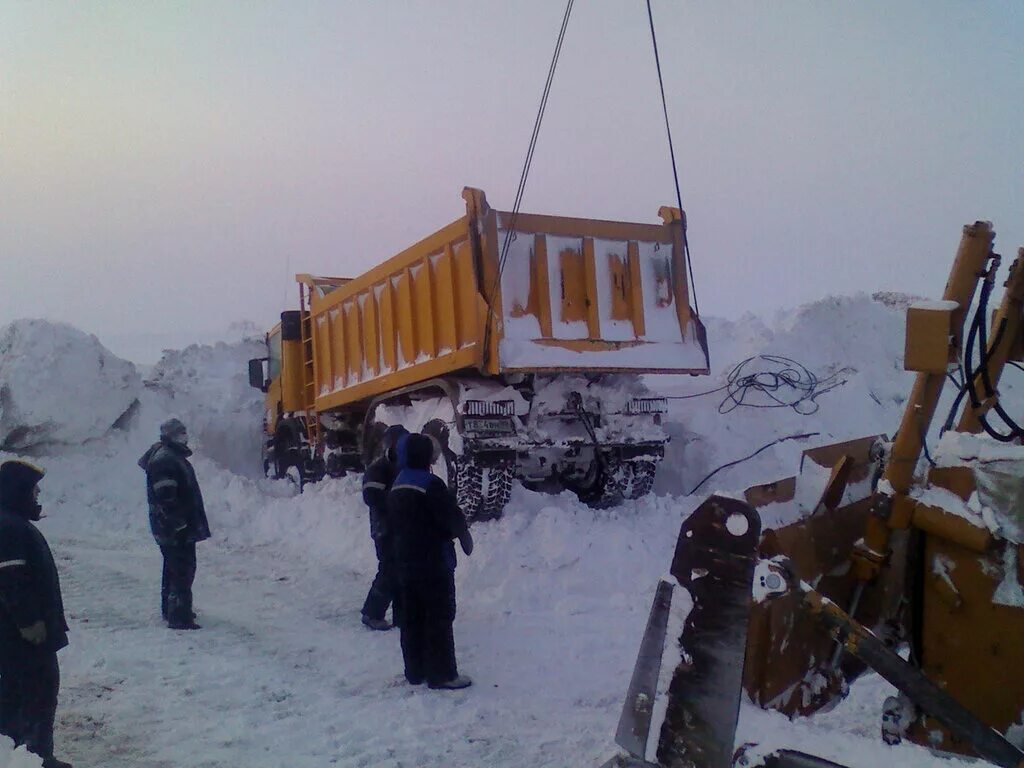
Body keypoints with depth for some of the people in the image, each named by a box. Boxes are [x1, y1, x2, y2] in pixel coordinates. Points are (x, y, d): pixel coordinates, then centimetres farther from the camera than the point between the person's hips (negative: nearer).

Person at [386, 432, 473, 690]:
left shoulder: (397, 486, 10)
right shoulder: (431, 484, -18)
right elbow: (452, 517, -17)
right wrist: (465, 536, 0)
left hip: (405, 562, 8)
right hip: (434, 562, -8)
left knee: (411, 618, 12)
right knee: (439, 618, -2)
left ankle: (415, 671, 19)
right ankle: (442, 673, 1)